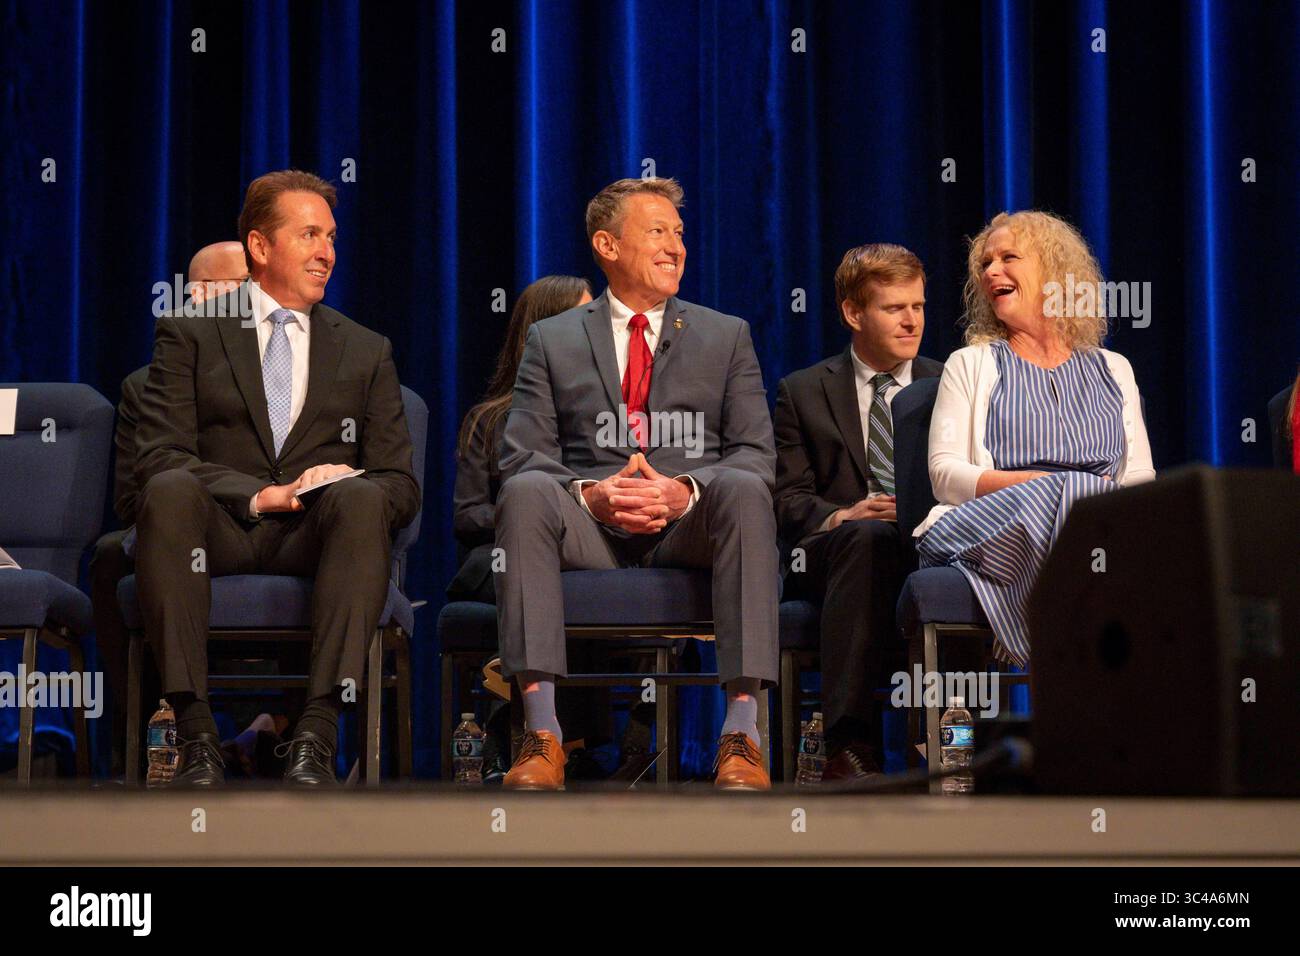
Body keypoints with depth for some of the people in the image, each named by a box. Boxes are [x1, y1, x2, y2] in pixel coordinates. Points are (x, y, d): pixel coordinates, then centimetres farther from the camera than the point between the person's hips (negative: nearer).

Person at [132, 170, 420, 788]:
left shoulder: (367, 352, 21)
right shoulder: (189, 336, 13)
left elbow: (401, 486, 13)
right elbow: (157, 459, -1)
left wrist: (356, 490, -12)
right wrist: (261, 495, -16)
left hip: (320, 533, 1)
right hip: (217, 528, -1)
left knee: (362, 497, -33)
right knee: (171, 491, -35)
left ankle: (318, 732, -41)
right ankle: (195, 731, -38)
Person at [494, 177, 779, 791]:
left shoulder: (726, 336, 18)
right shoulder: (553, 341, 16)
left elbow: (756, 456, 6)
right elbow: (521, 456, 5)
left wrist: (686, 491, -16)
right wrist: (591, 494, -16)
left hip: (690, 529, 0)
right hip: (588, 528, 0)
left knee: (744, 491, -34)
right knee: (525, 493, -33)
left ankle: (741, 729, -39)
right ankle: (541, 731, -38)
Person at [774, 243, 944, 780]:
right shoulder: (802, 393, 15)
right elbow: (788, 503, 7)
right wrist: (842, 516, -15)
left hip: (933, 548, 0)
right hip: (831, 551, 0)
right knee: (868, 536, -38)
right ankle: (849, 744, -45)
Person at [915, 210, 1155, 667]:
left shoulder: (1113, 369, 26)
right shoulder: (971, 364, 20)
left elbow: (1140, 477, 16)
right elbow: (945, 474, 6)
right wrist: (1034, 485, -12)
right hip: (1001, 531, -2)